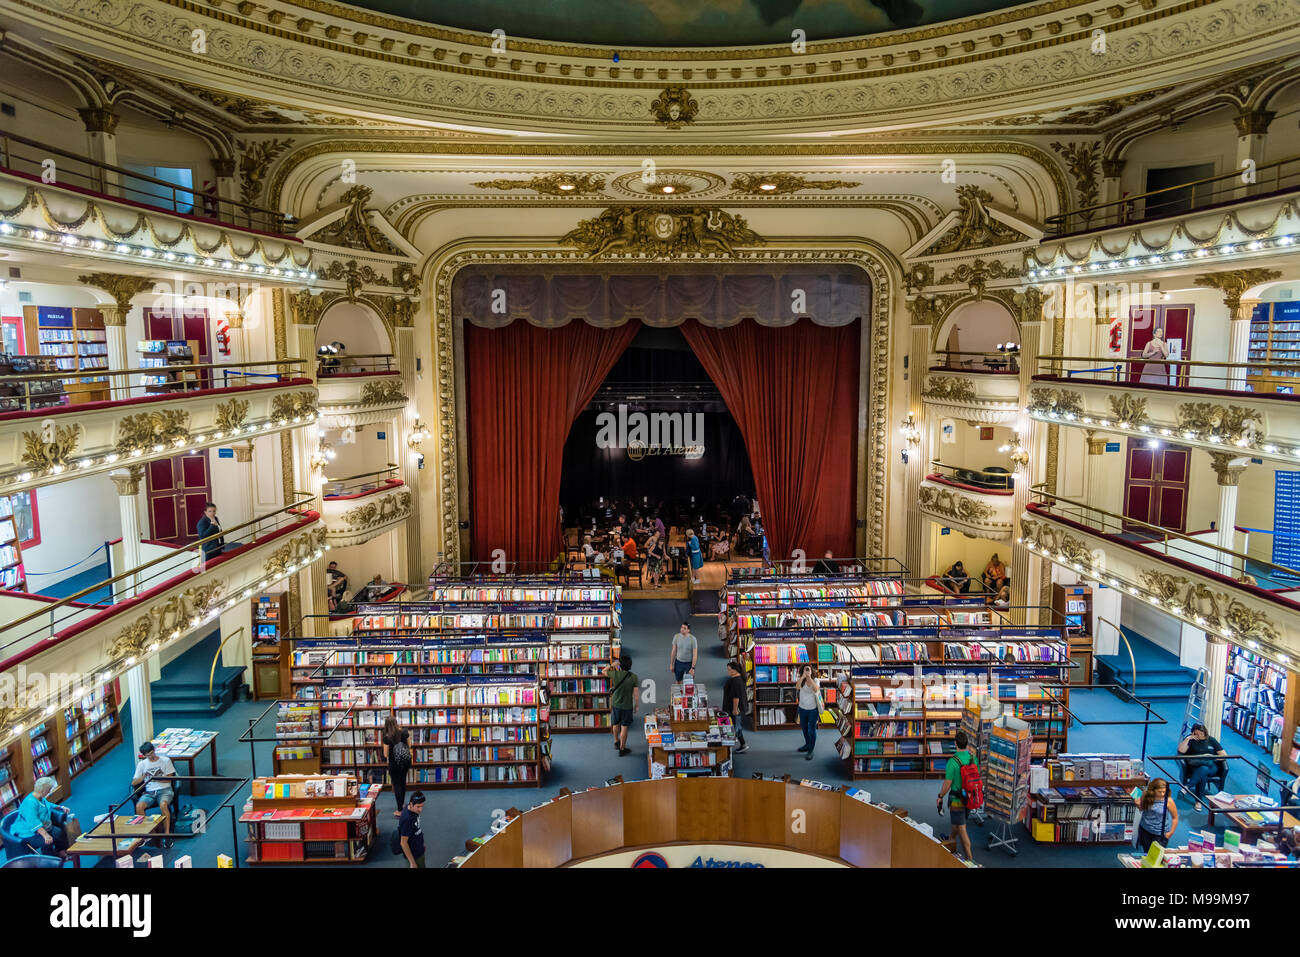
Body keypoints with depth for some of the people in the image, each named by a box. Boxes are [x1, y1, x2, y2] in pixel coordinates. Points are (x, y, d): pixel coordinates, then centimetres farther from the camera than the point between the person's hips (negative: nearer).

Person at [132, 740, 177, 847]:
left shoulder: (165, 761, 7)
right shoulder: (142, 764, 14)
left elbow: (169, 778, 3)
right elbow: (133, 783, 11)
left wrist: (155, 778, -13)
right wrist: (143, 777, -10)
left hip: (164, 789, -3)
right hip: (149, 792, 3)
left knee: (163, 805, -36)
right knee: (139, 806, -30)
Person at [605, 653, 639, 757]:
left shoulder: (615, 674, -18)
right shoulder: (634, 677, -18)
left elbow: (604, 671, 3)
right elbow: (635, 693, -12)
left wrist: (612, 665, 5)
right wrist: (636, 705, 1)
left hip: (615, 704, 2)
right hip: (627, 706, -2)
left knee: (615, 724, 24)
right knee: (624, 727, 10)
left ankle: (616, 742, 45)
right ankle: (622, 749, 20)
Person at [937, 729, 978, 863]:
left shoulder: (952, 762, -25)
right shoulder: (973, 758, -7)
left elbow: (947, 784, -19)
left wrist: (940, 797, -3)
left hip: (957, 800, -7)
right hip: (969, 797, 7)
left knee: (961, 829, 6)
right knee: (955, 822, 28)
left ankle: (970, 858, 11)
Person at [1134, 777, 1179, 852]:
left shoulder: (1168, 801, -20)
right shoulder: (1146, 795, -11)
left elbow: (1175, 817, -6)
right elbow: (1141, 809, 7)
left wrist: (1171, 832, -7)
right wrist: (1138, 804, -15)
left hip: (1160, 833, -3)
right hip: (1145, 830, 3)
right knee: (1146, 852, 14)